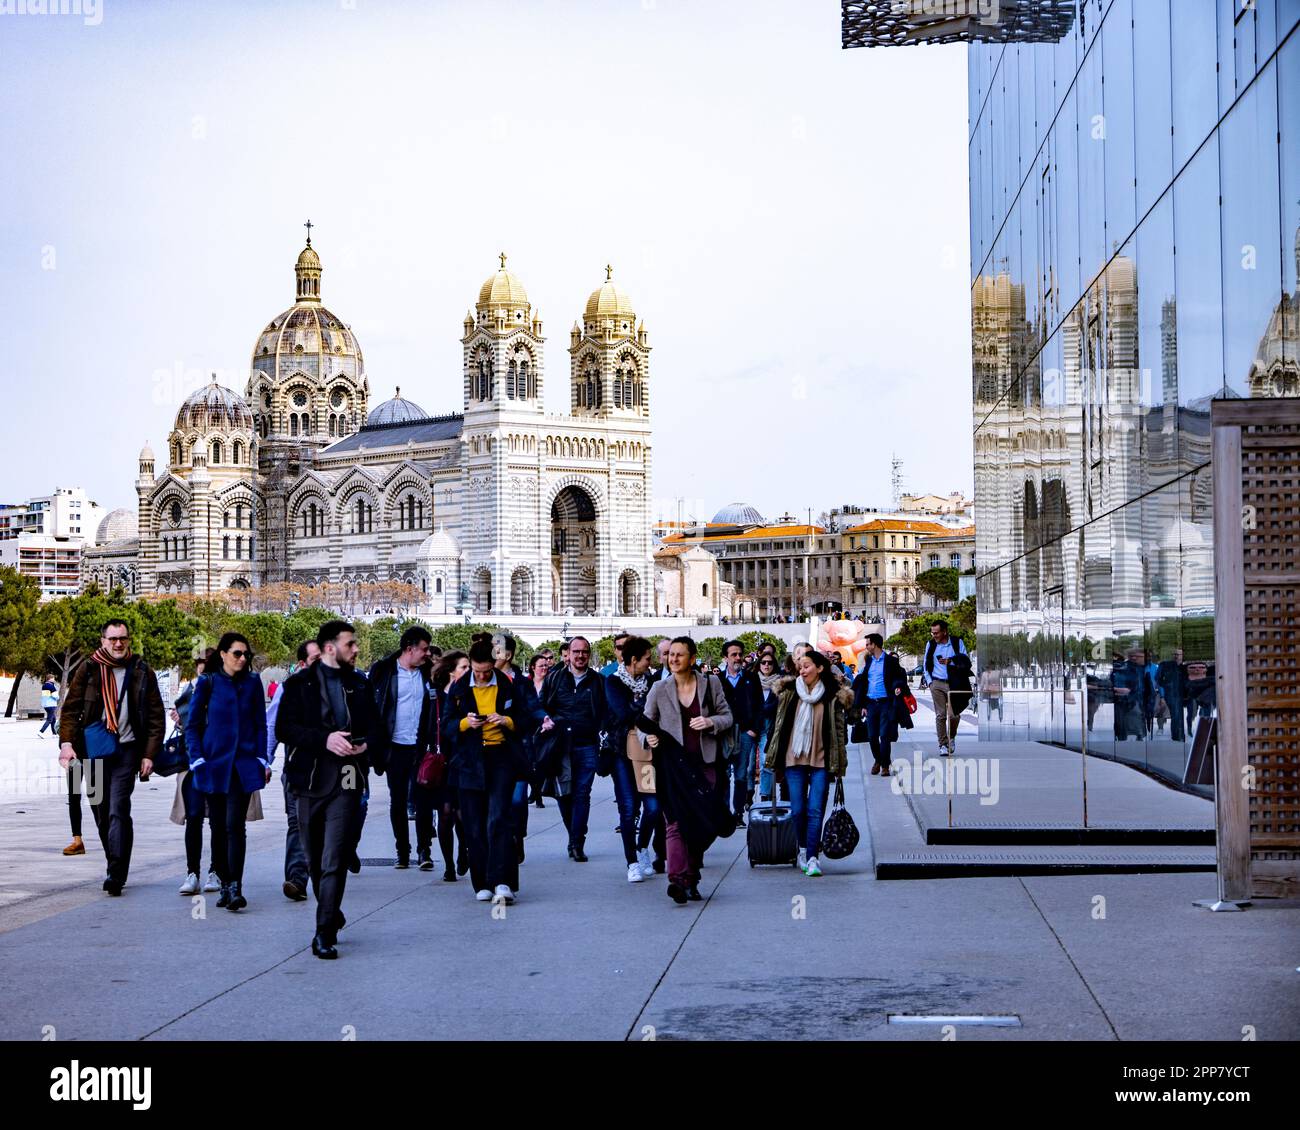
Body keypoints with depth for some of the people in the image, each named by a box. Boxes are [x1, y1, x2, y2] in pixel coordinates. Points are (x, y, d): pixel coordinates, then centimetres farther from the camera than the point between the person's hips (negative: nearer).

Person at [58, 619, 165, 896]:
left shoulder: (142, 672, 4)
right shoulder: (88, 670, 6)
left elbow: (156, 716, 6)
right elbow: (70, 709, 4)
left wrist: (149, 754, -2)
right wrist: (66, 743, -11)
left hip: (126, 751, -3)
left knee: (118, 811, -15)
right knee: (101, 813, 8)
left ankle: (116, 874, -19)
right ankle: (117, 870, 21)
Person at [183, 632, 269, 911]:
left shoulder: (252, 682, 6)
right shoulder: (208, 683, 3)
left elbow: (260, 724, 11)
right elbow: (192, 725, 6)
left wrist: (262, 760, 4)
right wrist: (197, 760, -3)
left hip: (244, 763, -1)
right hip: (215, 763, 1)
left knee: (235, 824, -11)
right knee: (218, 825, 5)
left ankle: (235, 888, -15)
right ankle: (225, 883, 16)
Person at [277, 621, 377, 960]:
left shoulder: (359, 685, 13)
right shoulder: (300, 684, 3)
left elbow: (373, 725, 22)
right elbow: (284, 727, -4)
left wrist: (365, 743, 0)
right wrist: (325, 739, -16)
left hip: (346, 780, 0)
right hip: (311, 778, 0)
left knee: (334, 859, -10)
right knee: (315, 859, 10)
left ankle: (324, 934, -12)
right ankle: (331, 916, 30)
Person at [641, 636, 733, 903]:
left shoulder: (711, 684, 7)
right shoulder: (659, 690, 6)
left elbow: (728, 716, 11)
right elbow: (645, 722, 8)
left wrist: (711, 722, -9)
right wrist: (649, 737, -13)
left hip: (704, 764, 2)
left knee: (701, 825, 4)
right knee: (676, 823, -15)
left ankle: (691, 879, 17)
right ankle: (677, 879, -24)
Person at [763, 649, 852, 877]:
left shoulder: (833, 696, 0)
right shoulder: (789, 693, 6)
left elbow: (840, 729, 4)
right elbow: (779, 725, 11)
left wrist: (839, 764, 2)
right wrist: (773, 759, 9)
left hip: (821, 760, -2)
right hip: (794, 759, 2)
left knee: (815, 810, -8)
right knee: (798, 810, 3)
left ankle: (812, 858, -8)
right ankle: (804, 849, 21)